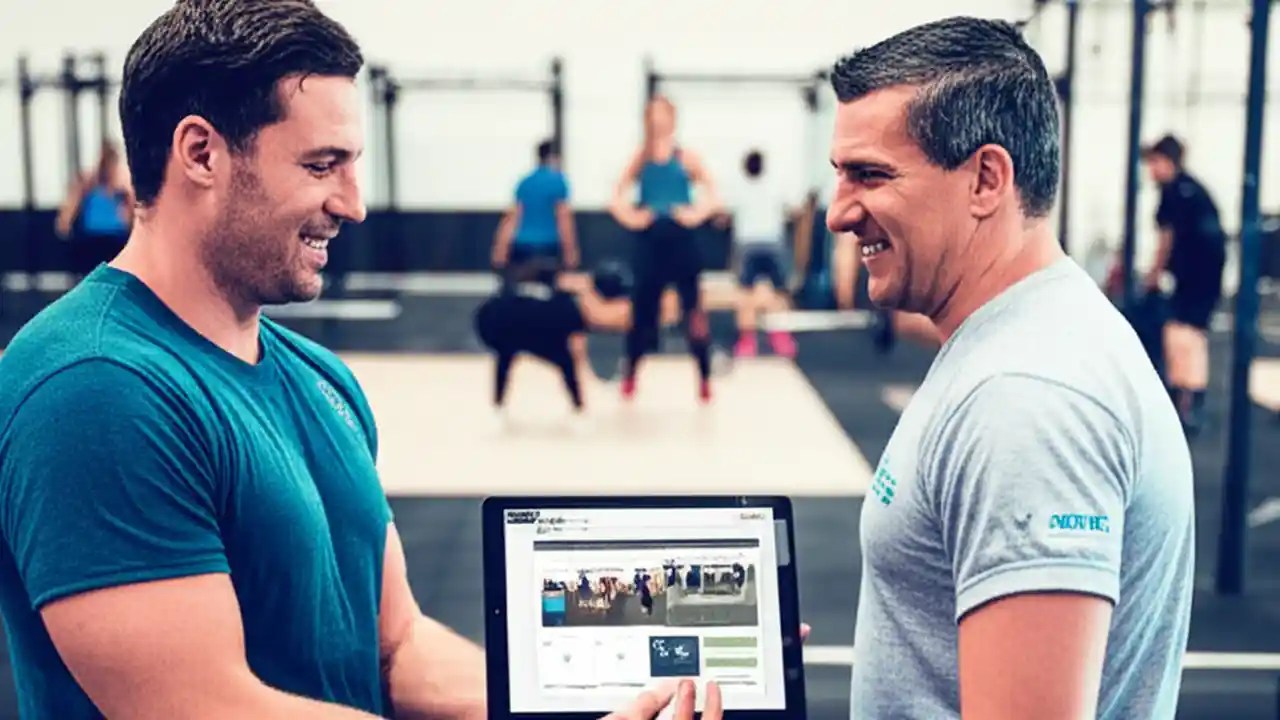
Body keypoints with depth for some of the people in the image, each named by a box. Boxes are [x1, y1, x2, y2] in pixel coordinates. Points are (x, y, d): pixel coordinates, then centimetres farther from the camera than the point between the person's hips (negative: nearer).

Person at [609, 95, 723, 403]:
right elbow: (617, 198, 2)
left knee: (693, 311, -1)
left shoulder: (687, 158, 2)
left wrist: (696, 214, -17)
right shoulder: (640, 159, 7)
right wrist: (630, 217, -14)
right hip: (650, 241, 2)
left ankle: (705, 380, 8)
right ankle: (630, 375, 22)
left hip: (681, 240, -1)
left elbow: (713, 197, -3)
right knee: (642, 310, 7)